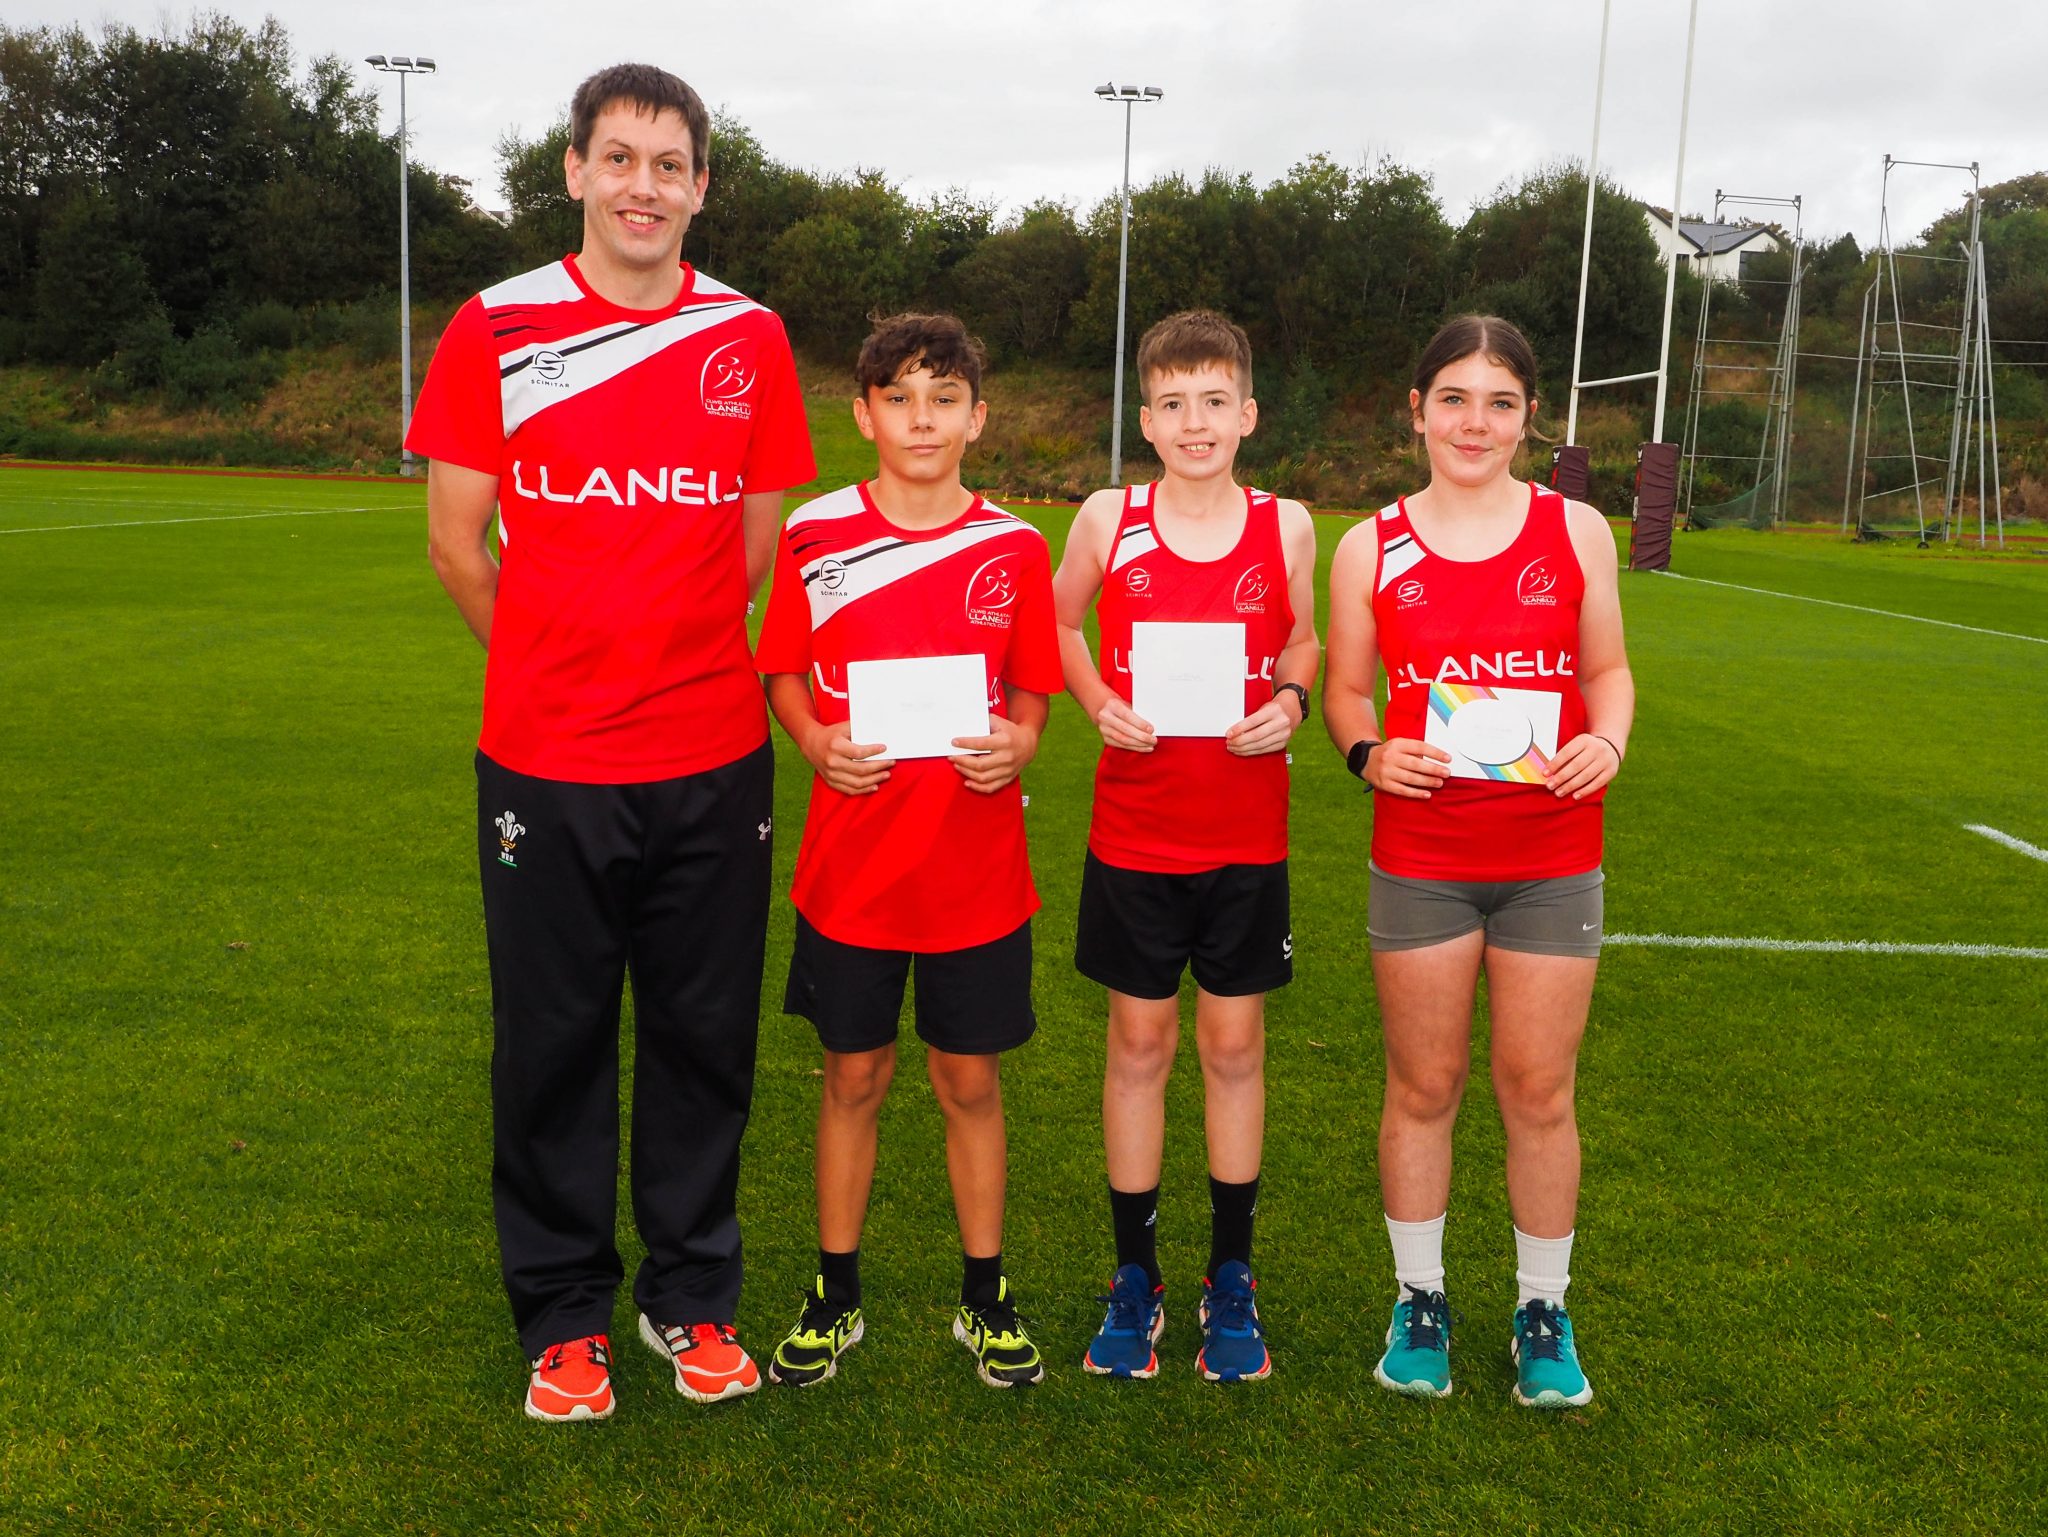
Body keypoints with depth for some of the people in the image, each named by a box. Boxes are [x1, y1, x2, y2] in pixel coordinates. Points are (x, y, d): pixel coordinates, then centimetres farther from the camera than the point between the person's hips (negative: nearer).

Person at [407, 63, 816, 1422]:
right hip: (544, 760, -1)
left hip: (712, 760, 1)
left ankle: (693, 1297, 28)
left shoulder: (750, 338, 4)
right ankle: (564, 1313, 26)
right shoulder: (496, 330, 0)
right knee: (554, 1040, 9)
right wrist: (560, 665, 9)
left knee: (704, 1037, 10)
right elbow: (457, 539, 3)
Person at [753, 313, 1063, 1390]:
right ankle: (834, 1296, 28)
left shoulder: (1014, 549, 0)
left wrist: (1017, 744, -14)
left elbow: (1031, 694, 7)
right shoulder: (814, 536, -1)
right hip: (851, 863, 0)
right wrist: (816, 741, -13)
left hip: (977, 867, 0)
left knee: (970, 1080, 10)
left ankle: (985, 1299, 28)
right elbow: (783, 675, 6)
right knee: (854, 1075, 11)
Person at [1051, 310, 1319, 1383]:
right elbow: (1059, 623, 12)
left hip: (1247, 833, 1)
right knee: (1139, 1042, 7)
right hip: (1134, 830, 0)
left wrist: (1289, 702, -7)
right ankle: (1134, 1278, 23)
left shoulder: (1285, 526, -2)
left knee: (1233, 1045, 8)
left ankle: (1230, 1282, 24)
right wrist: (1099, 703, -6)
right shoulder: (1108, 520, -4)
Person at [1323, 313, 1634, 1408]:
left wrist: (1607, 742, -10)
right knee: (1422, 1089, 9)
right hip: (1420, 857, 0)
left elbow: (1608, 670, 10)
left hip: (1552, 862, 0)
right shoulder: (1371, 547, 0)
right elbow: (1345, 691, 7)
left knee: (1538, 1094, 7)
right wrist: (1369, 754, -14)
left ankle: (1543, 1314, 27)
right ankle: (1419, 1301, 28)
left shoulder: (1575, 532, 2)